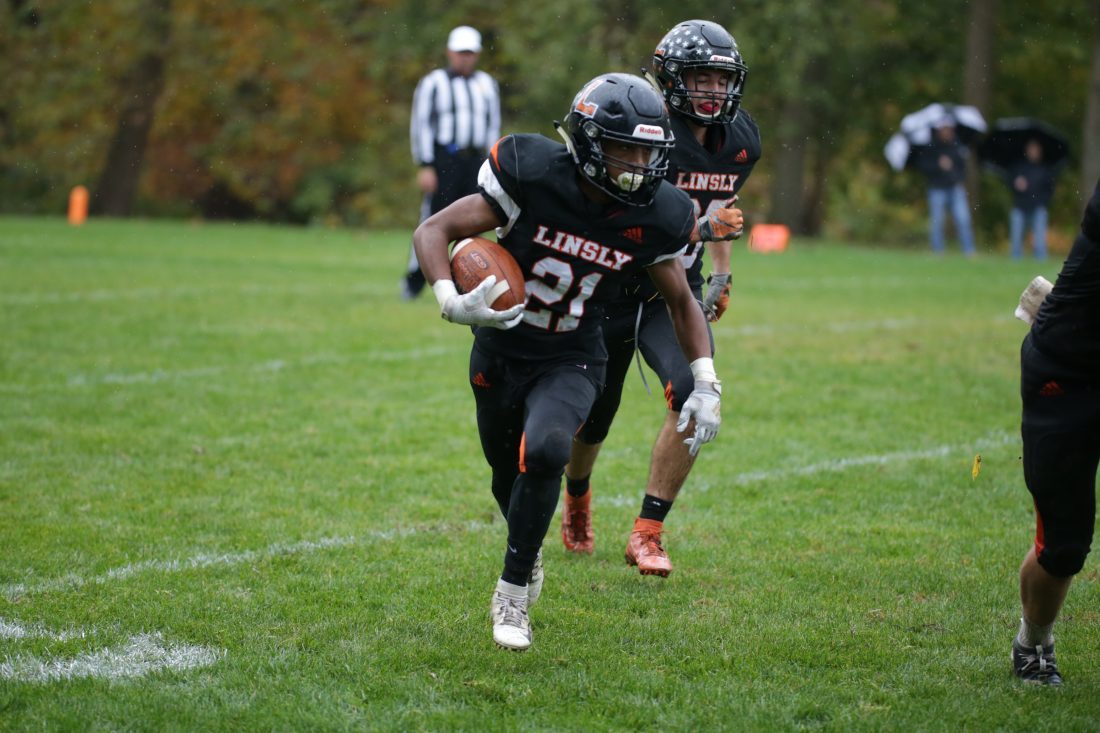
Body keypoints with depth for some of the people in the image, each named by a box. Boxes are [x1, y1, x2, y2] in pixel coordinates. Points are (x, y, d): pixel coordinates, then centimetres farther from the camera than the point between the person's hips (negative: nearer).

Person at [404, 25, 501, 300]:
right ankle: (414, 280, 3)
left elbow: (493, 126, 18)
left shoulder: (487, 86, 15)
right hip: (443, 160, -4)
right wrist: (424, 167, -11)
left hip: (476, 162, 4)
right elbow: (420, 125, -3)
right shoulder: (433, 84, 1)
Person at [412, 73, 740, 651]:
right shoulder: (532, 177, -22)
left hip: (569, 363, 0)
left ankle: (514, 591, -11)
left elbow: (682, 303, 6)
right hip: (500, 353, 0)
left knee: (544, 452, -29)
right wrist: (452, 302, -34)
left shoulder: (653, 218, -13)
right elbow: (432, 231, -16)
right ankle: (529, 549, 53)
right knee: (509, 475, 16)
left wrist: (707, 385, -3)